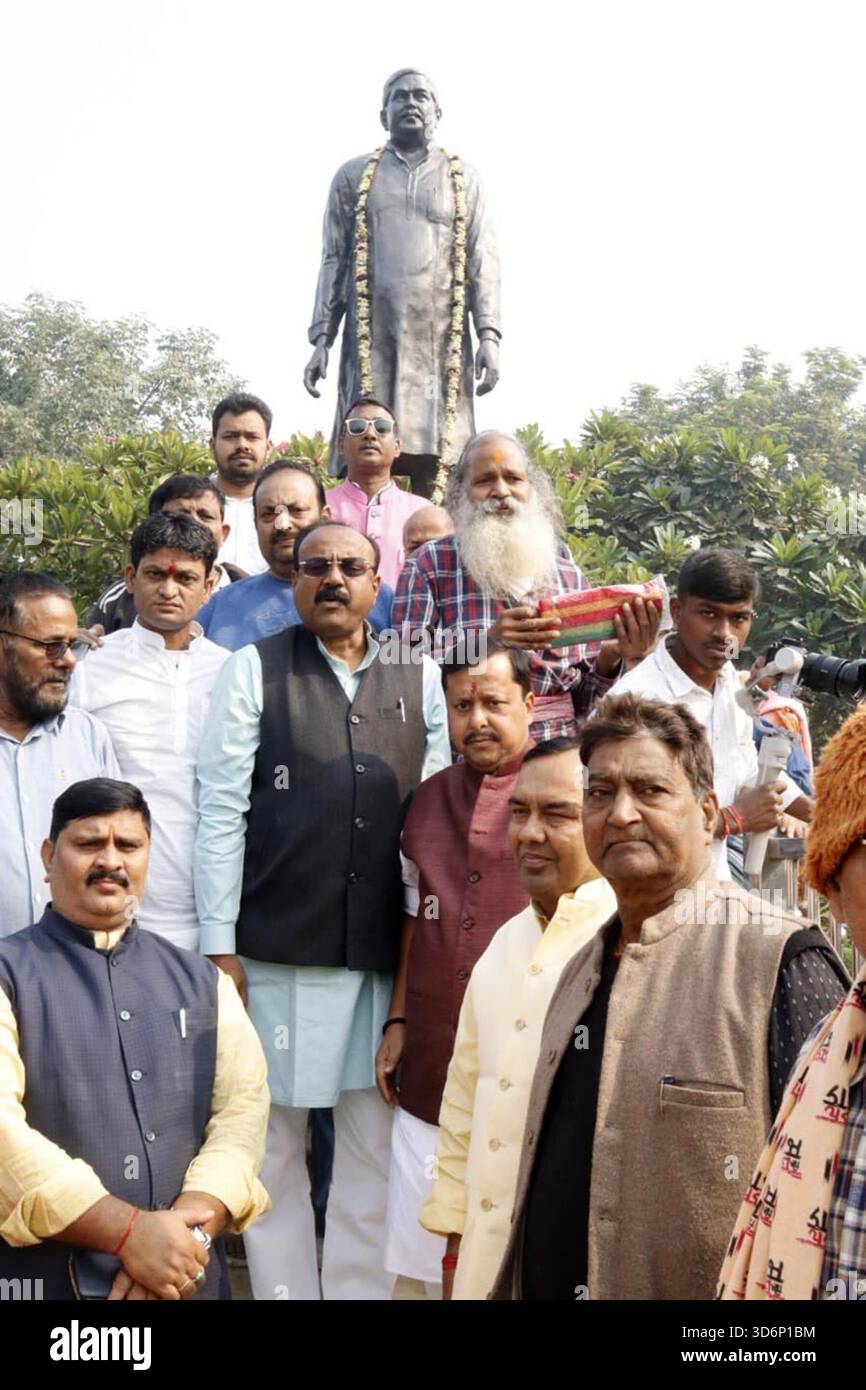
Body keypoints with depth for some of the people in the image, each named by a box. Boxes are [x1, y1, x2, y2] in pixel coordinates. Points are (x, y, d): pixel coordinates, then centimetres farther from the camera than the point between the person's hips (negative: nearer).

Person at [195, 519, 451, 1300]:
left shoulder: (421, 679, 8)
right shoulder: (255, 670, 1)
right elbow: (221, 811, -3)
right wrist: (220, 945, -7)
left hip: (387, 953, 2)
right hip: (277, 950, -2)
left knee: (376, 1149, 9)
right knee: (275, 1144, 8)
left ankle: (362, 1289, 24)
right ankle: (281, 1290, 23)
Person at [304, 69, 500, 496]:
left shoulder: (463, 178, 15)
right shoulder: (353, 176, 15)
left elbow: (482, 261, 8)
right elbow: (334, 261, 12)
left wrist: (488, 335, -5)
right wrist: (321, 339, 2)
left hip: (440, 343, 0)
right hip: (372, 341, 0)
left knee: (433, 462, -6)